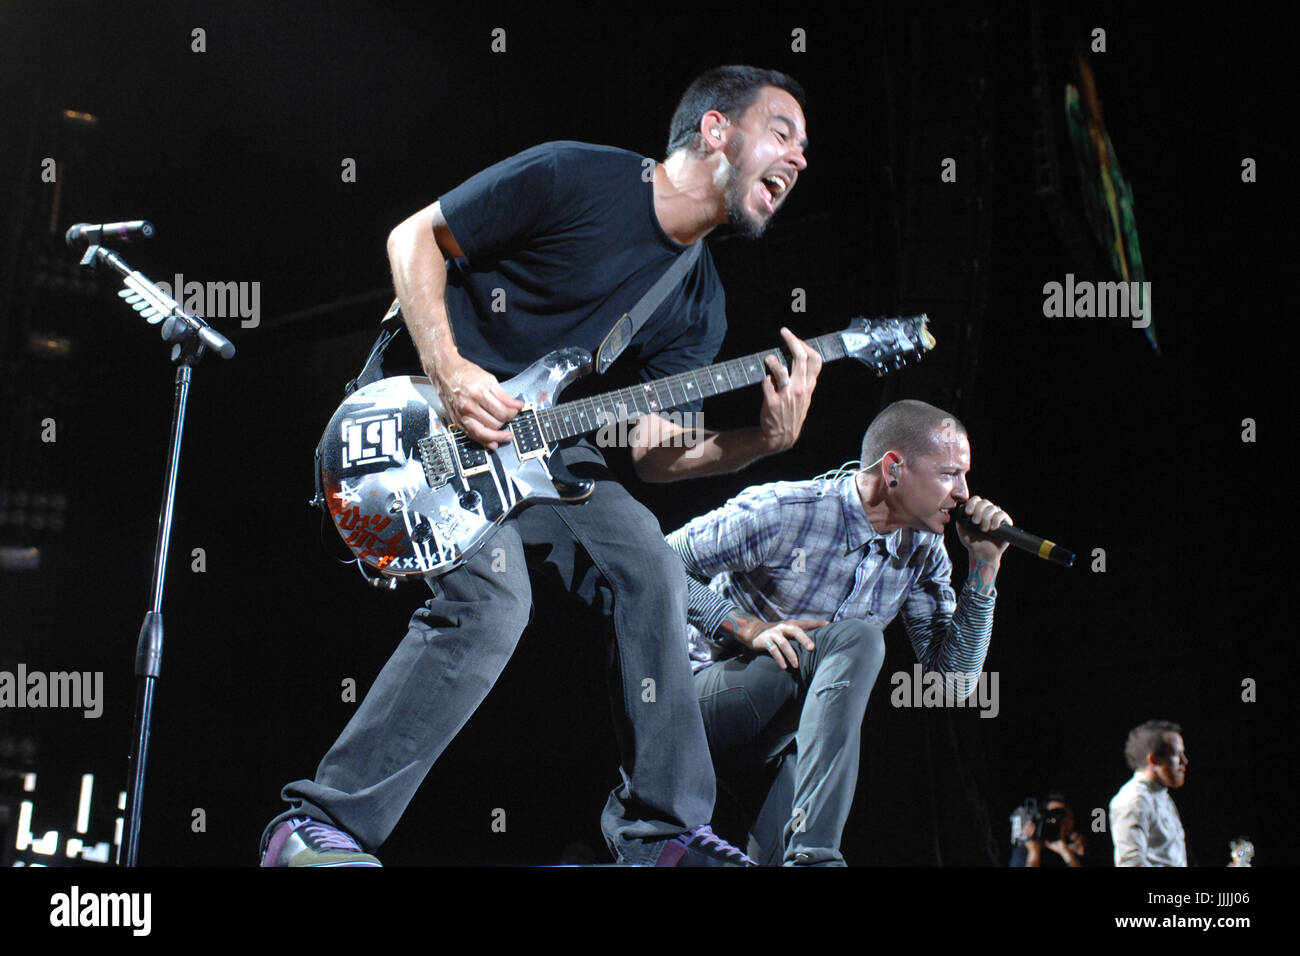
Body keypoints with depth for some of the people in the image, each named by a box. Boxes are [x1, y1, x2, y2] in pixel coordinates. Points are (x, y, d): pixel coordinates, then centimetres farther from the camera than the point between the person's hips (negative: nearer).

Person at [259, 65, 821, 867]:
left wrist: (765, 440, -15)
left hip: (534, 442, 8)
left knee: (650, 572, -10)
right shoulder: (576, 179, -15)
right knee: (490, 598, -27)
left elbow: (653, 453, 2)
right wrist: (450, 373, -21)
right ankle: (319, 830, -24)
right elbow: (414, 237, -10)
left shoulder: (698, 302, 6)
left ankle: (663, 830, 0)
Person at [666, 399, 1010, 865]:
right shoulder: (783, 512, -18)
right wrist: (750, 628, -22)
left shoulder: (921, 551, 1)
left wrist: (985, 567, -9)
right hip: (709, 695, -6)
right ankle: (813, 850, -37)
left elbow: (954, 682, -1)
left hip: (783, 738, 6)